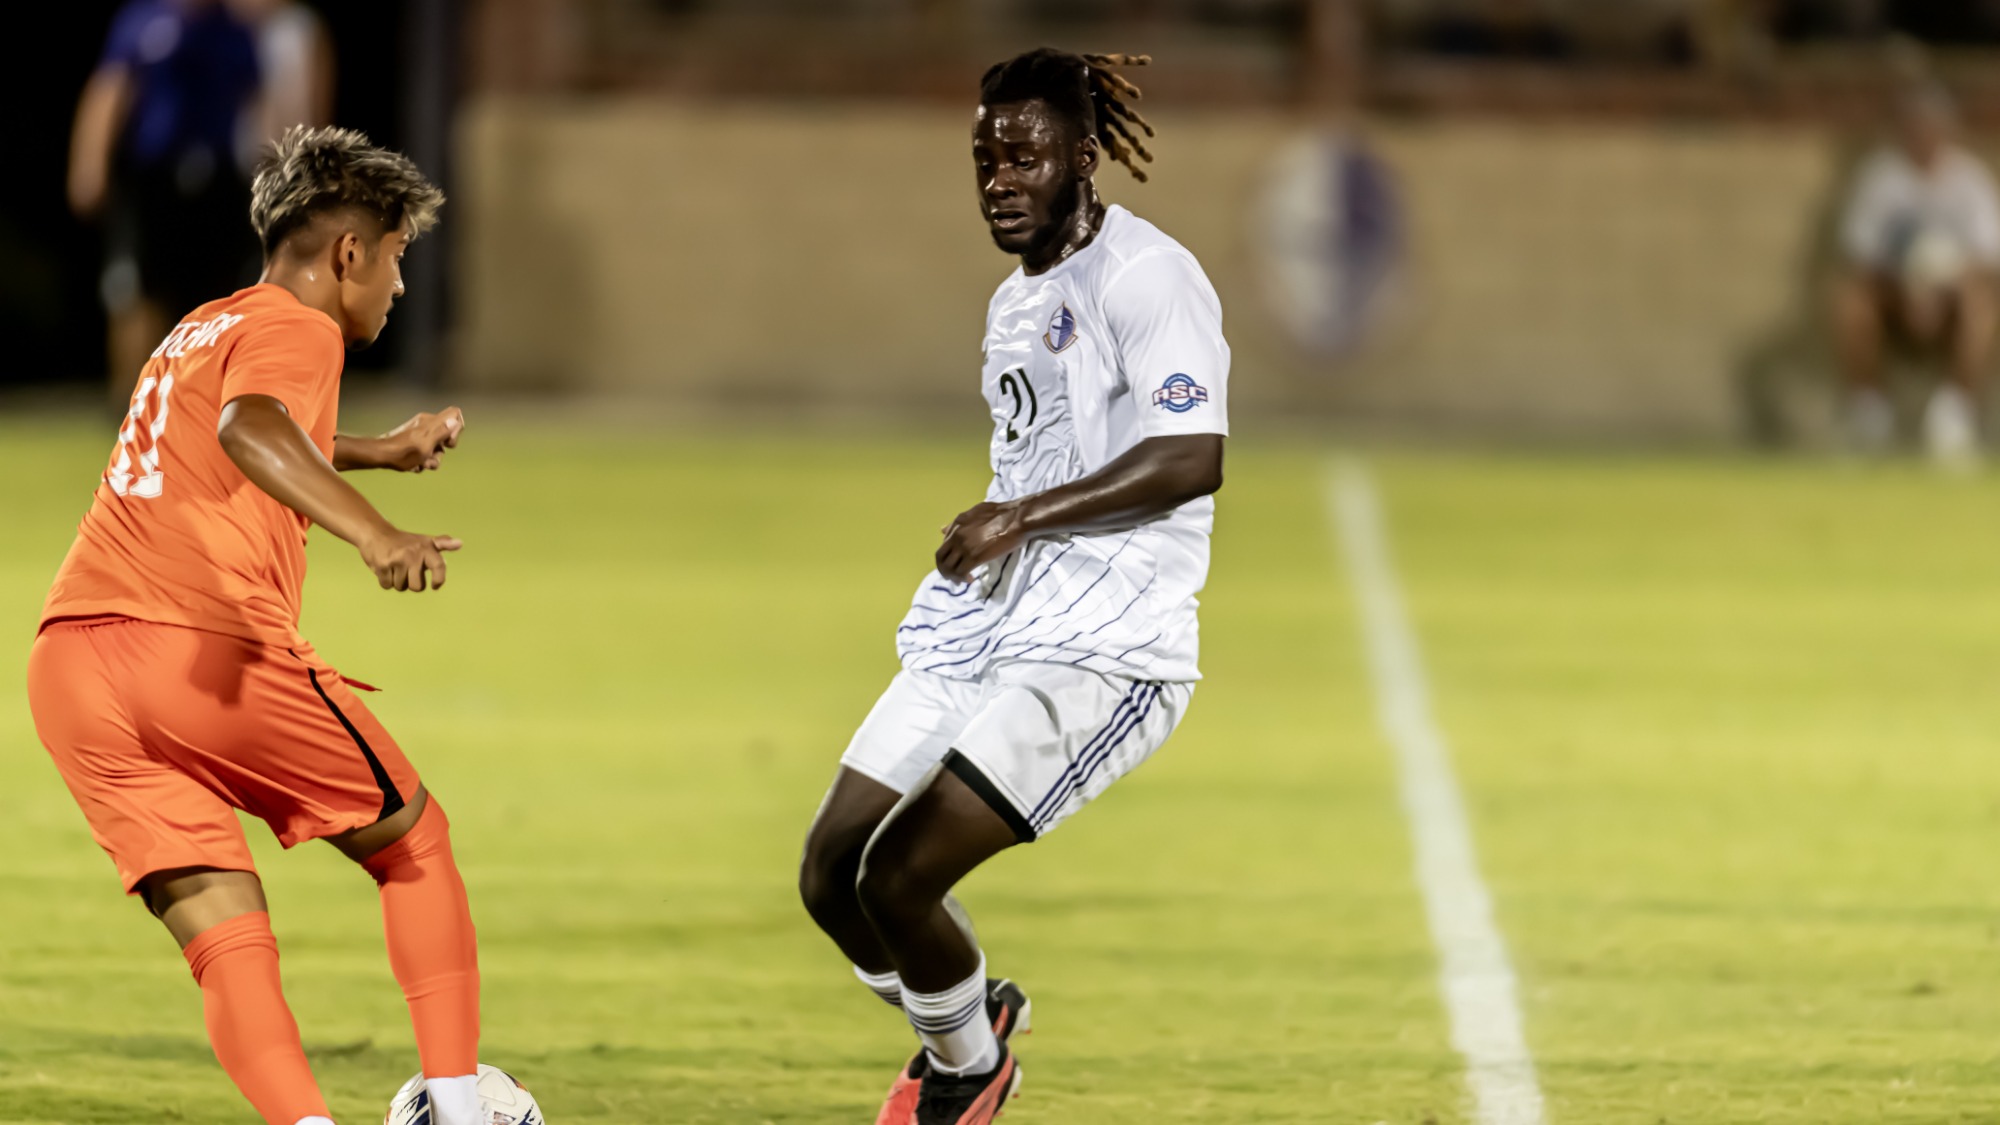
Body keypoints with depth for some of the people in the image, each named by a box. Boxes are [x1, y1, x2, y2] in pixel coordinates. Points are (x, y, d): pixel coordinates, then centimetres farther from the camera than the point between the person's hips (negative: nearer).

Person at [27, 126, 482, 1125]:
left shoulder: (200, 331, 28)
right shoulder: (294, 329, 1)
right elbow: (250, 431, -23)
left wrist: (376, 452, 57)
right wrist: (374, 534, -36)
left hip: (70, 666, 7)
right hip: (212, 649, -7)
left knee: (228, 945, 1)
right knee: (415, 842, 13)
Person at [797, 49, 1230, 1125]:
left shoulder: (1145, 275, -11)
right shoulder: (1013, 301, 19)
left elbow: (1194, 457, -23)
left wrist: (1020, 516, -23)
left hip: (1101, 647, -9)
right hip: (985, 626, 9)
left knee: (898, 876, -17)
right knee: (829, 874, 4)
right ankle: (968, 1022, 31)